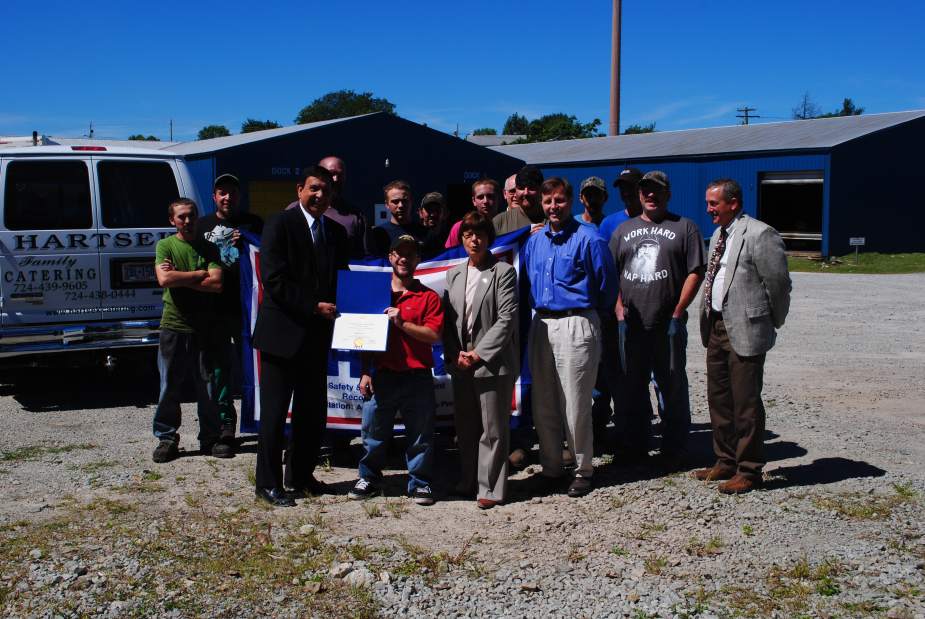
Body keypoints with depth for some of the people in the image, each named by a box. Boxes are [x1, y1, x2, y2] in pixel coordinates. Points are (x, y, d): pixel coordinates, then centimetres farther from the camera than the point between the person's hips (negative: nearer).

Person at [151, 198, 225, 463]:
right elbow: (164, 279, -15)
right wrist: (200, 274, -9)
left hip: (203, 327, 1)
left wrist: (180, 277, -11)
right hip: (173, 325, -1)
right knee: (170, 387, 4)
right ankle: (167, 439, 15)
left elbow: (217, 284, -8)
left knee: (208, 386, 6)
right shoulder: (165, 246, 3)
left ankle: (210, 438, 17)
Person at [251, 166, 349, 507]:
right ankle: (268, 482, 11)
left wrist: (334, 307, -6)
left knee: (314, 411, 12)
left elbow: (341, 280, 15)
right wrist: (314, 306, -18)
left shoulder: (336, 232, 11)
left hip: (317, 335, 6)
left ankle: (302, 475, 26)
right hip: (283, 332, -6)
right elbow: (273, 280, -15)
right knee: (275, 412, 2)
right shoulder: (280, 224, -8)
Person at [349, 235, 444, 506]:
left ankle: (420, 483, 16)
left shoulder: (429, 297, 4)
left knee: (420, 433, 4)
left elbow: (434, 335, -6)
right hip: (382, 376, 2)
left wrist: (402, 323, -15)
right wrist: (365, 372, 4)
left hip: (417, 378, -2)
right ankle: (369, 478, 24)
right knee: (374, 430, 8)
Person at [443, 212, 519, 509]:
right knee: (465, 426, 12)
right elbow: (448, 318, 12)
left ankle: (491, 488, 7)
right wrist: (455, 354, -3)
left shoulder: (503, 272, -3)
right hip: (461, 363, 5)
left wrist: (478, 353, -13)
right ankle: (468, 481, 24)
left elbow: (507, 318, -10)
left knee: (493, 428, 0)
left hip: (492, 362, -5)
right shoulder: (454, 274, 14)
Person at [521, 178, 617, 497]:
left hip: (575, 324, -6)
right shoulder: (534, 241, 11)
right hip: (541, 324, 6)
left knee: (575, 404, -3)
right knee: (543, 404, 10)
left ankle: (583, 471, 11)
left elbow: (607, 284, -1)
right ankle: (551, 468, 22)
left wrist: (591, 313, 9)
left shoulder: (587, 239, -8)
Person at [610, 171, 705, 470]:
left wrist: (677, 313, -9)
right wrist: (619, 308, 2)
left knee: (672, 387, 1)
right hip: (631, 324, 4)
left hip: (668, 324, -3)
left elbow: (695, 273, -2)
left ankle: (673, 451, 11)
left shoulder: (684, 227, 3)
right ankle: (637, 446, 23)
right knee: (633, 387, 10)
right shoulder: (624, 229, 15)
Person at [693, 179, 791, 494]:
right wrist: (709, 320, 14)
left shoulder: (760, 234, -14)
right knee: (718, 398, 16)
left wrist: (771, 324, -3)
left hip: (744, 330, -9)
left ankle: (749, 471, 11)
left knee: (745, 402, -1)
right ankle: (726, 461, 29)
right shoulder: (718, 235, 14)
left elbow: (779, 283, -12)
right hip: (717, 326, 9)